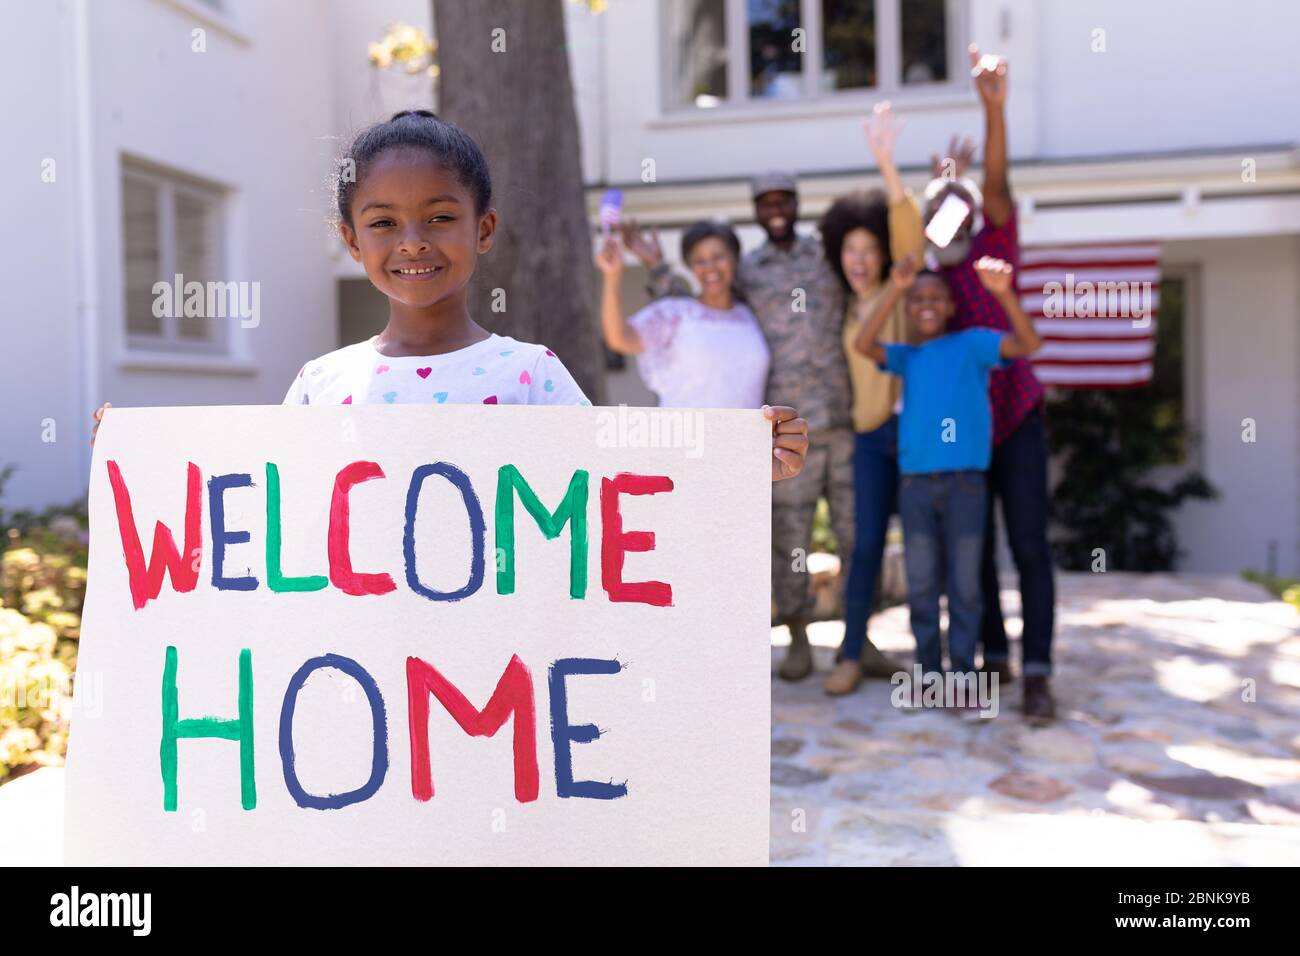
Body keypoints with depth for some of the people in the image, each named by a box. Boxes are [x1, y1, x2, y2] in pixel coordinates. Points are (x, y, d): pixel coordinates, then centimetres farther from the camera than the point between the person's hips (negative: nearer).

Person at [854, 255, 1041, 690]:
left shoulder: (972, 343, 5)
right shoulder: (907, 356, 12)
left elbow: (1029, 344, -8)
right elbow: (863, 344, -6)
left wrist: (1003, 292, -22)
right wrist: (894, 290, -14)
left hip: (964, 481, -2)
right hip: (915, 482, 2)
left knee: (965, 584, 3)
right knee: (922, 585, 8)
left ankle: (964, 674, 13)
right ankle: (929, 670, 19)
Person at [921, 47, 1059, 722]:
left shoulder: (994, 253, 0)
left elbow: (997, 186, -17)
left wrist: (994, 108, -29)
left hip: (1015, 421, -2)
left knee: (1029, 545, -7)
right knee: (974, 549, 7)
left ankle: (1037, 671, -4)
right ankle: (994, 655, 20)